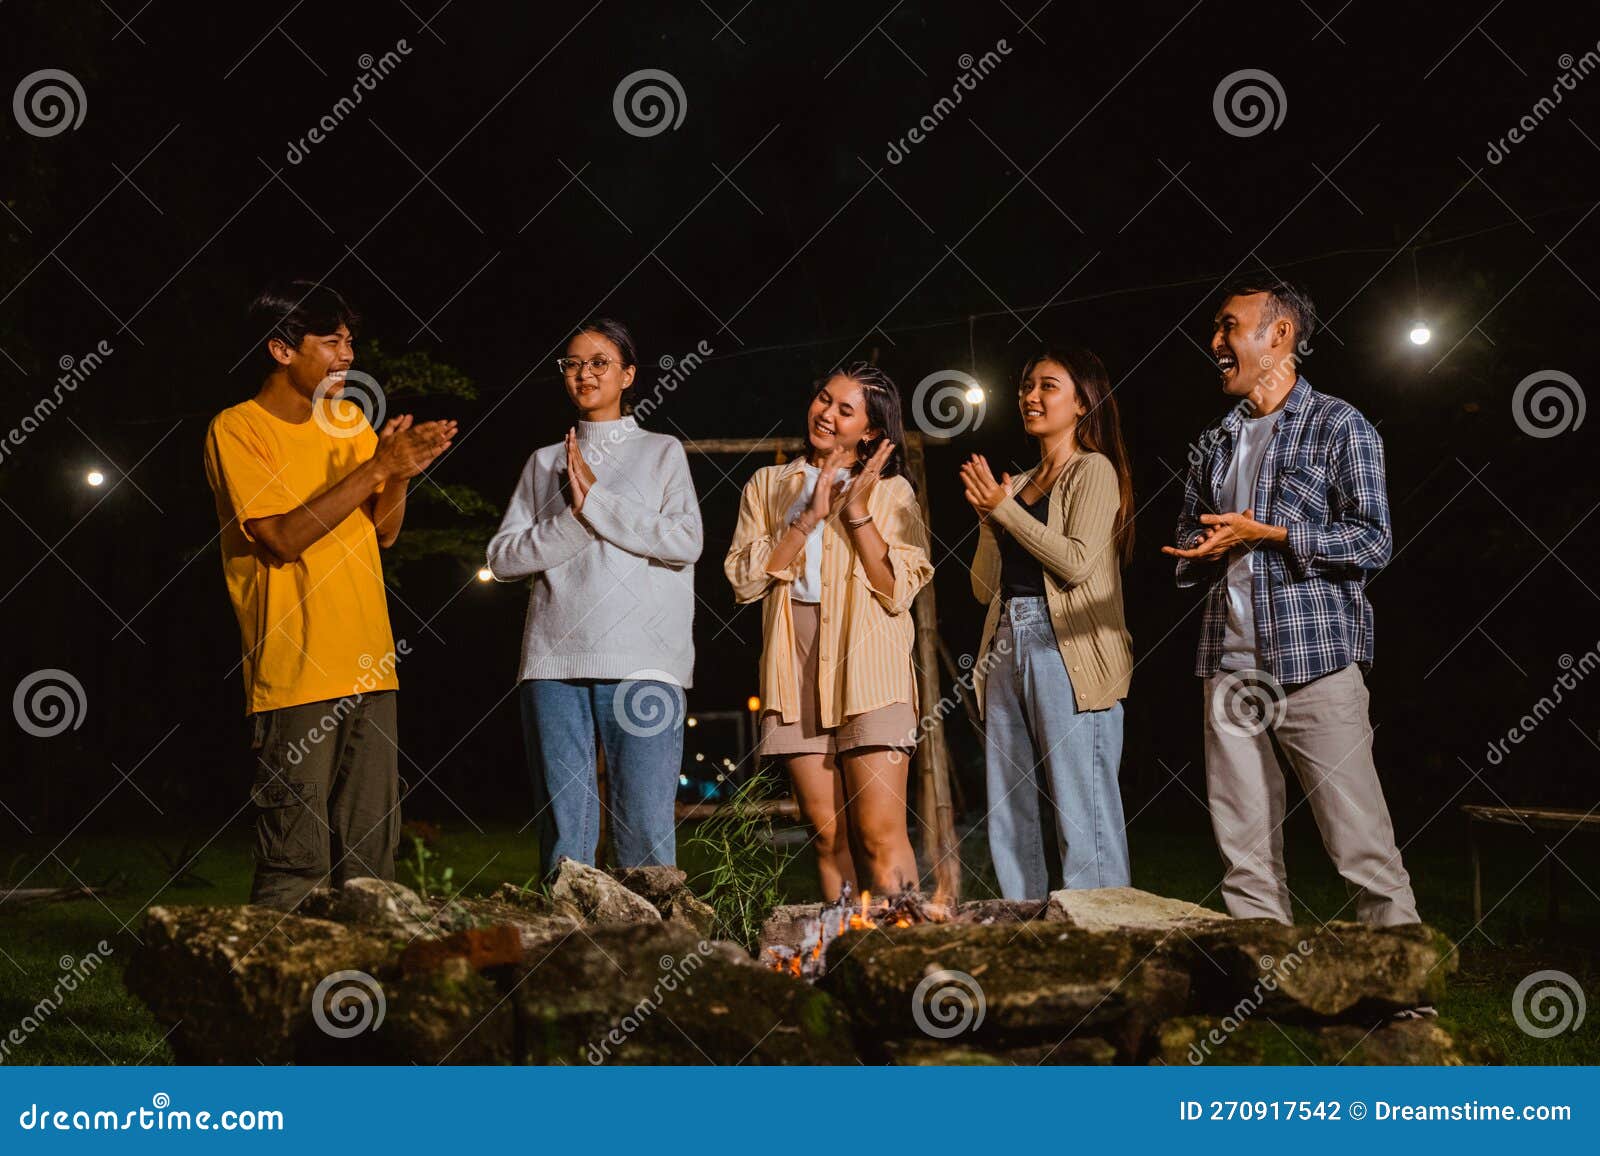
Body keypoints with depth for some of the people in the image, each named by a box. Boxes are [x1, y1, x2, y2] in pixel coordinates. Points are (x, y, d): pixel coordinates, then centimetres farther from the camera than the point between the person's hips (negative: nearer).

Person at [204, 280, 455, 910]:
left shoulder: (350, 418, 15)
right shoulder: (237, 428, -5)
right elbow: (283, 538, -15)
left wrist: (401, 470, -4)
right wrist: (377, 467, -16)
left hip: (368, 667, 6)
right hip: (294, 674, -6)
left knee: (372, 855, 7)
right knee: (297, 863, -8)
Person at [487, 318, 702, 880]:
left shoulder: (662, 452, 13)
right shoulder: (544, 462, 19)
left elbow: (686, 541, -3)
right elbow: (503, 557, 8)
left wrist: (596, 500, -6)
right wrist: (572, 519, -6)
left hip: (642, 661, -2)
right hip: (555, 659, 2)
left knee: (646, 829, -8)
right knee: (562, 830, 1)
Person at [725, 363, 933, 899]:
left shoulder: (892, 492, 10)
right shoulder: (767, 485, 16)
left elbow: (899, 592, -1)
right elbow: (745, 581, 4)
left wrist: (858, 512, -7)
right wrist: (809, 518, -4)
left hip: (868, 669, -2)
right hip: (795, 670, 2)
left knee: (880, 833, -11)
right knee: (829, 834, 2)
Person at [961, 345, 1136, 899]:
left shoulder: (1093, 471, 1)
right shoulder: (1017, 486, 20)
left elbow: (1078, 561, -15)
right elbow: (984, 587, 18)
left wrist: (1005, 508, -8)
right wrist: (987, 516, 4)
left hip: (1067, 652, -7)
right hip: (1007, 648, 8)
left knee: (1082, 815, -9)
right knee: (1008, 819, 7)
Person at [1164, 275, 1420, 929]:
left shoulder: (1338, 426, 2)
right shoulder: (1214, 445, 20)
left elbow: (1372, 542, -6)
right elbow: (1189, 540, 27)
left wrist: (1265, 534, -12)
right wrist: (1199, 552, 3)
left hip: (1316, 660, -5)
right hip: (1229, 666, 6)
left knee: (1362, 844, -6)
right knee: (1245, 853, 4)